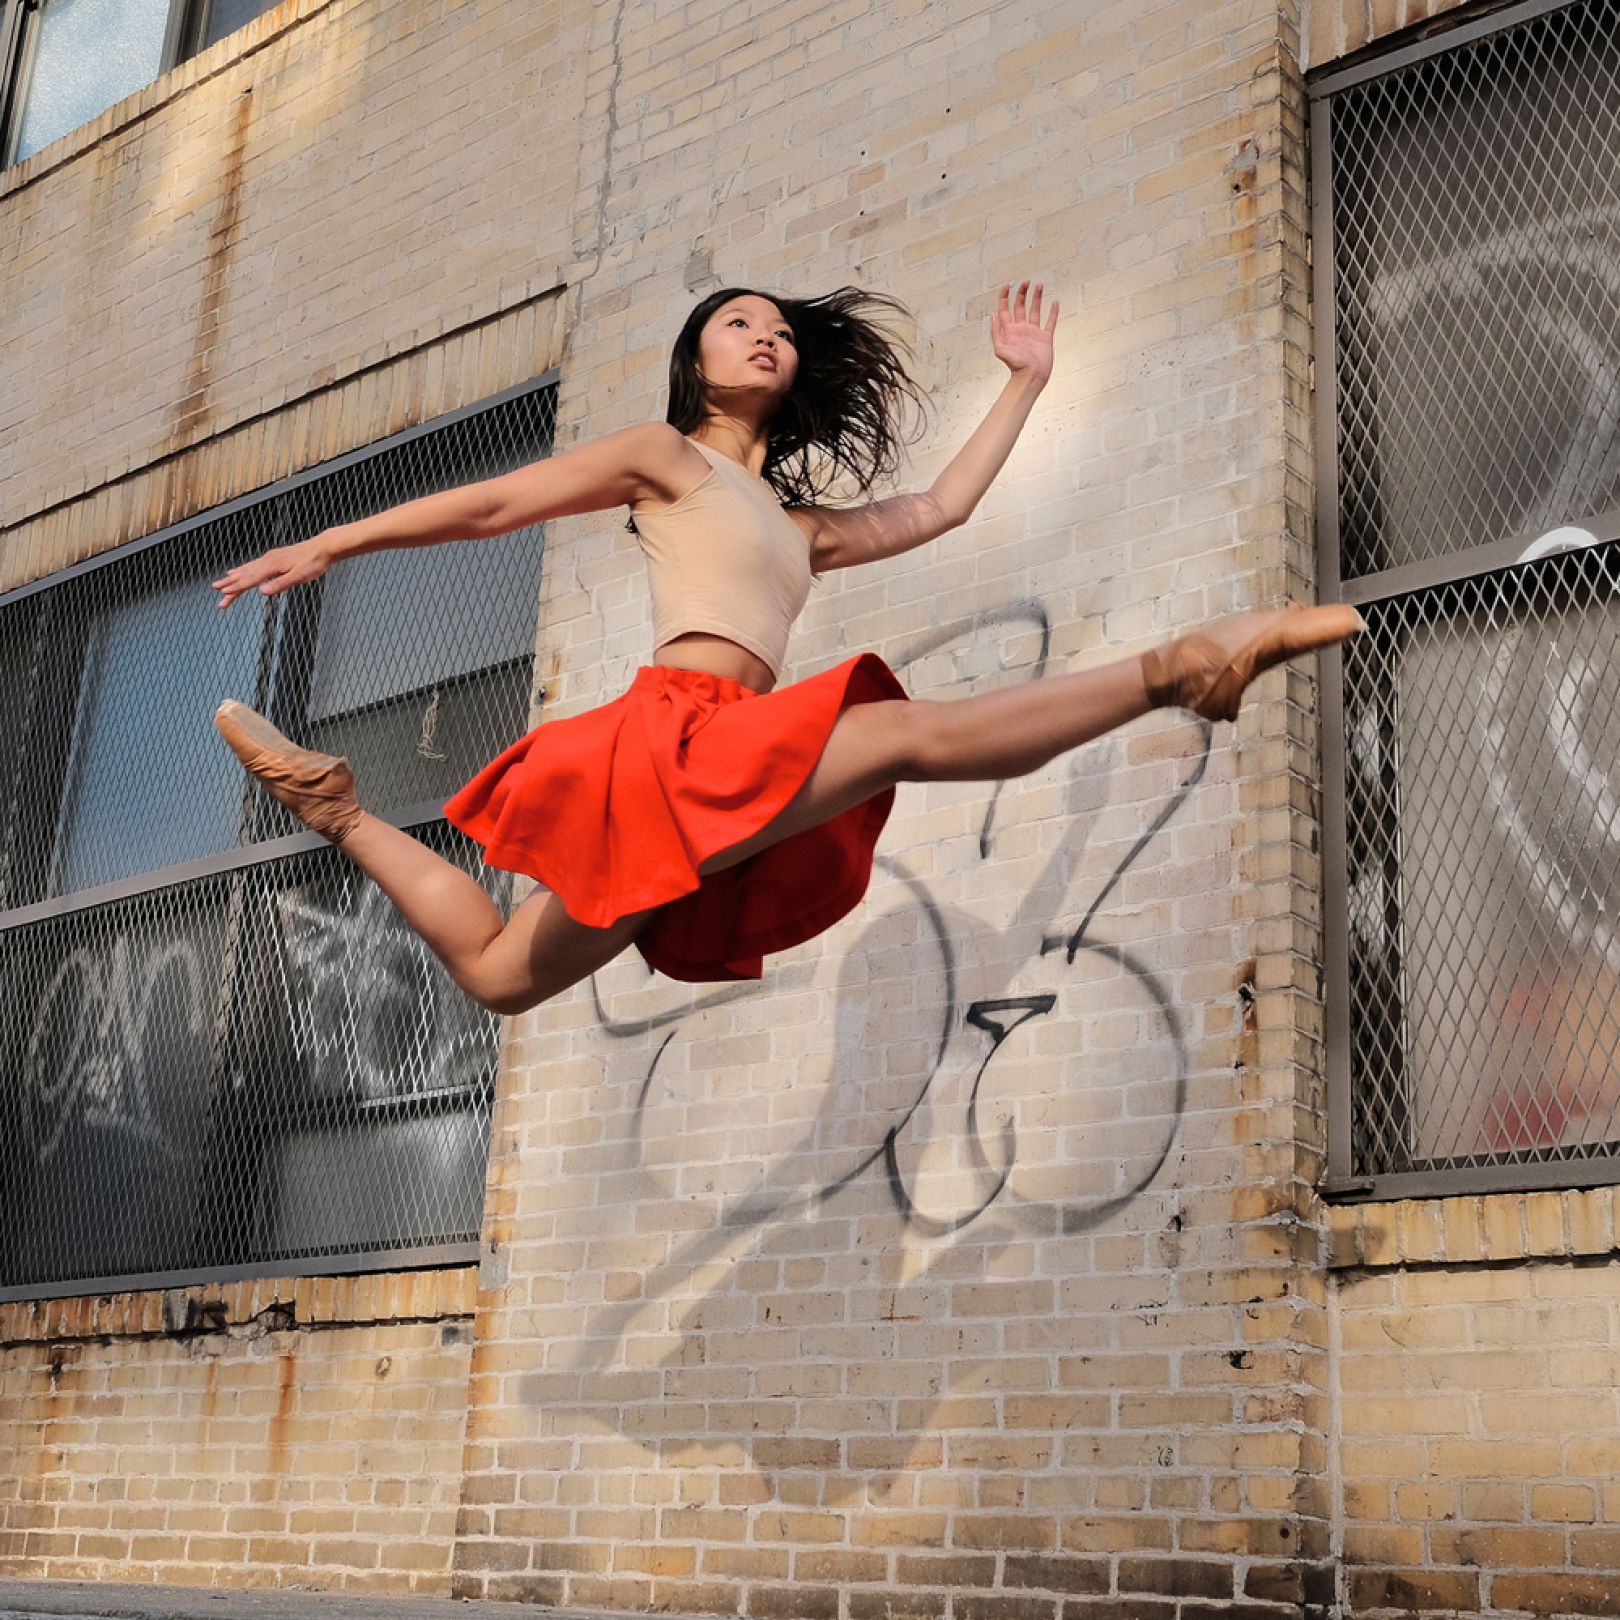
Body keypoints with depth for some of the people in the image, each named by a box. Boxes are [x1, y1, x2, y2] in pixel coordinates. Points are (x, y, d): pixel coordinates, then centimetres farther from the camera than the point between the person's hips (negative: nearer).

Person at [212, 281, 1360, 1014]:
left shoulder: (802, 523, 30)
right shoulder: (664, 456, 11)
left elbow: (942, 506, 35)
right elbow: (494, 504, 9)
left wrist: (1027, 381, 40)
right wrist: (330, 545, 8)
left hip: (724, 768, 7)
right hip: (677, 730, -7)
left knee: (501, 972, 9)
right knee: (913, 732, -24)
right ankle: (1173, 669, -27)